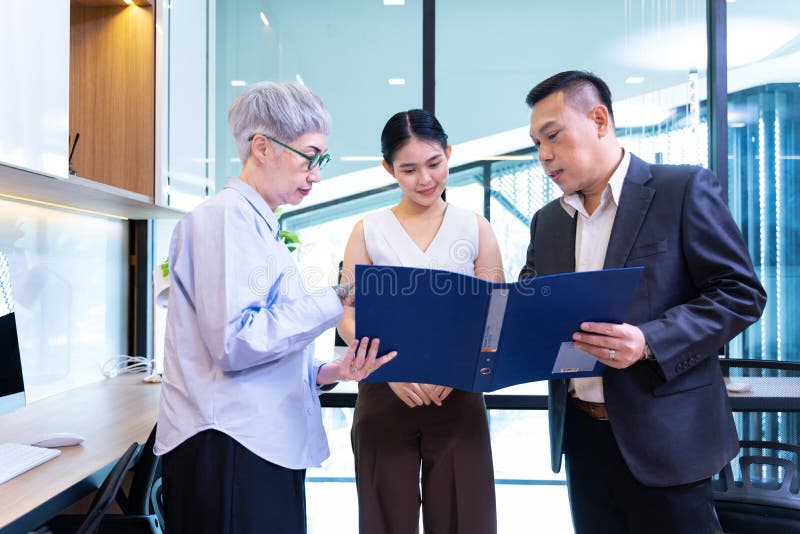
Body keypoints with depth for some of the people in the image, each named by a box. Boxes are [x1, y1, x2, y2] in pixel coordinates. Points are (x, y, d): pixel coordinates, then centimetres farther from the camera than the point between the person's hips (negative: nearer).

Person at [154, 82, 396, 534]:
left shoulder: (262, 226, 19)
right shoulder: (225, 215, -10)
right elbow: (234, 341, -20)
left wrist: (327, 372, 3)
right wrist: (337, 301, -17)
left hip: (269, 445, 9)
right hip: (229, 449, -9)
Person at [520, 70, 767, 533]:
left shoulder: (685, 189, -6)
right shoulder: (547, 221, 12)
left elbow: (742, 292, -9)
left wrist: (650, 342, -22)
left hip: (661, 435, -5)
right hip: (580, 434, 5)